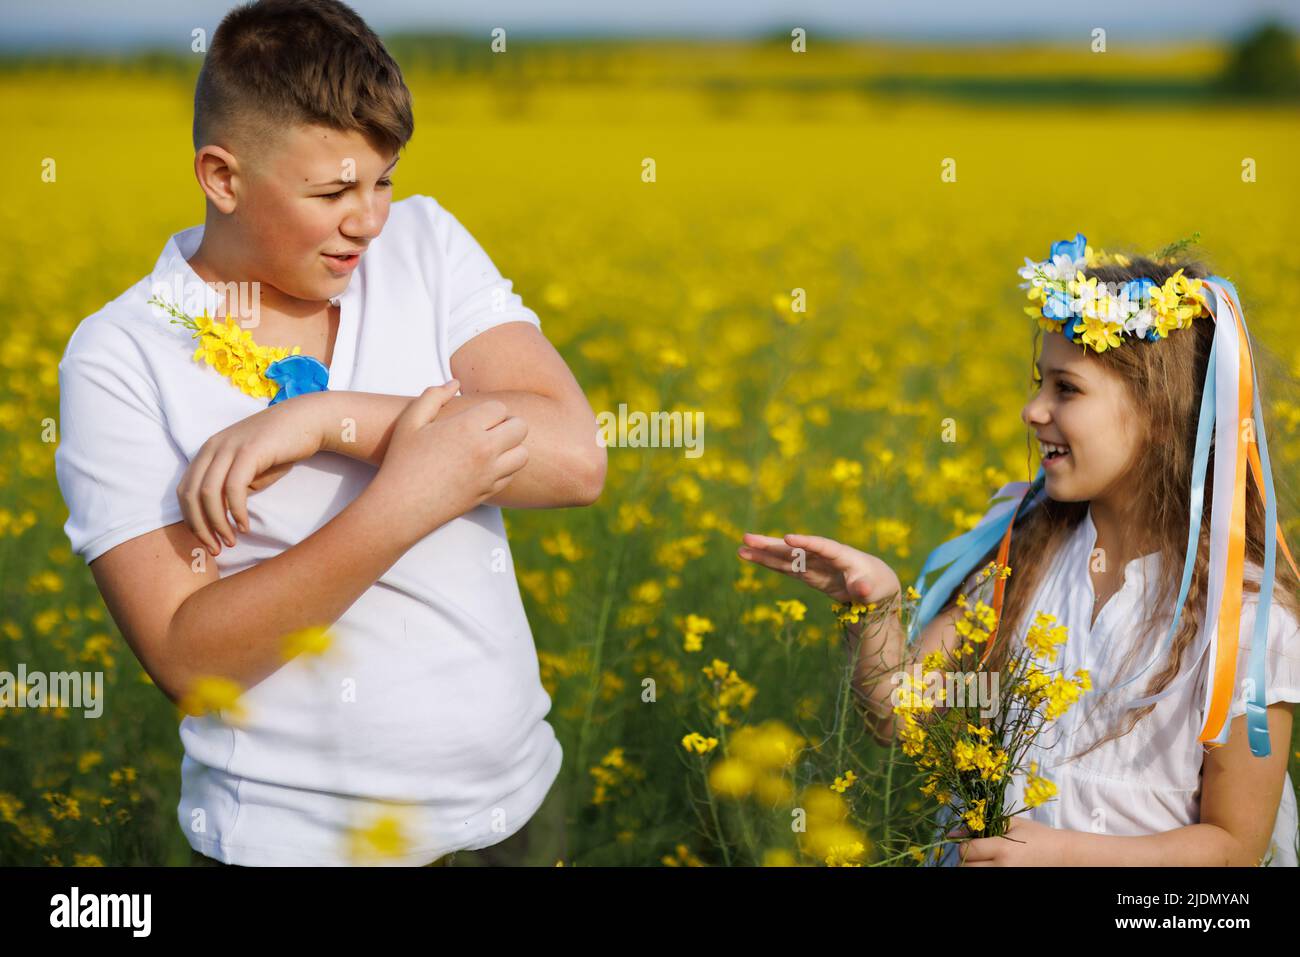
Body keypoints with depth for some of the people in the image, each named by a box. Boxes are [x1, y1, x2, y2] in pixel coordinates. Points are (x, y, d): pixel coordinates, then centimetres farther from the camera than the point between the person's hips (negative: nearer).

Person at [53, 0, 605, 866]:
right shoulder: (116, 361, -10)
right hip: (296, 837, -3)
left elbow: (577, 459, -12)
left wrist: (325, 421, -20)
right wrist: (404, 501, -25)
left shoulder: (424, 243, 0)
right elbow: (185, 659, -17)